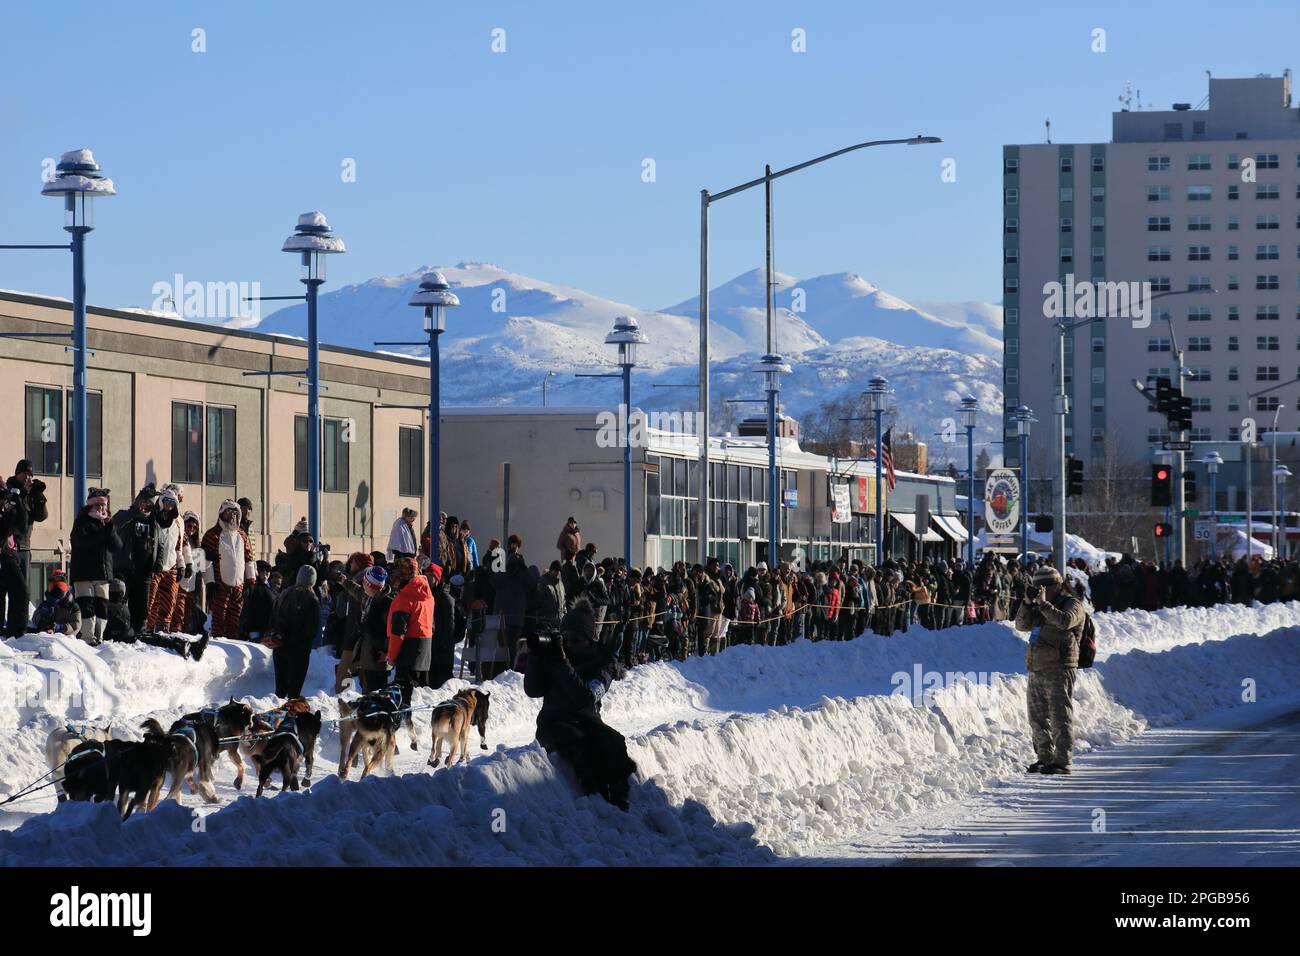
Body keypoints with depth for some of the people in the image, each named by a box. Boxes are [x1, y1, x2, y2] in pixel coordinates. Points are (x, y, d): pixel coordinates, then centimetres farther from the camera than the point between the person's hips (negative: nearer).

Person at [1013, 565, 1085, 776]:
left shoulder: (1073, 604, -2)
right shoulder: (1041, 607, 21)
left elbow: (1064, 621, -23)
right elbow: (1021, 625, 16)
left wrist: (1043, 603, -18)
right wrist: (1027, 603, 2)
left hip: (1059, 669, -8)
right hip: (1037, 670, 8)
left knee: (1060, 716, -11)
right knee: (1038, 718, 11)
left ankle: (1062, 761, -13)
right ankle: (1045, 757, 19)